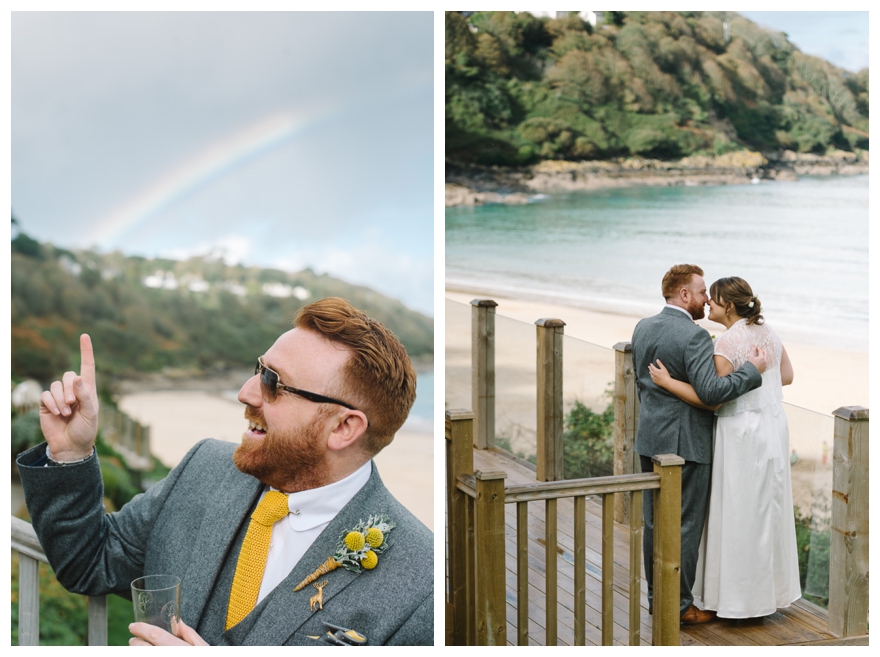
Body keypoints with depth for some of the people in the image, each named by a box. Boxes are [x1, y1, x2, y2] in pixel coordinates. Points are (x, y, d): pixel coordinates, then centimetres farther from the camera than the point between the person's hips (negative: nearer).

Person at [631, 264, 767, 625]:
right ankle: (678, 604, 10)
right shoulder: (694, 336, -18)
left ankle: (655, 596, 25)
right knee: (685, 524, 2)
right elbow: (711, 391, -26)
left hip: (650, 437, 8)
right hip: (685, 443, -8)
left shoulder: (642, 328, 7)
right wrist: (752, 369, -17)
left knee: (654, 522, 14)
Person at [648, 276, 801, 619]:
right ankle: (770, 586, 29)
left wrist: (667, 381, -18)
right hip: (773, 427, 9)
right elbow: (787, 376, 16)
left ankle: (741, 596, 13)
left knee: (739, 514, 3)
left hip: (742, 434, -9)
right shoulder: (766, 331, 6)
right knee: (766, 510, 17)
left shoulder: (728, 341, -20)